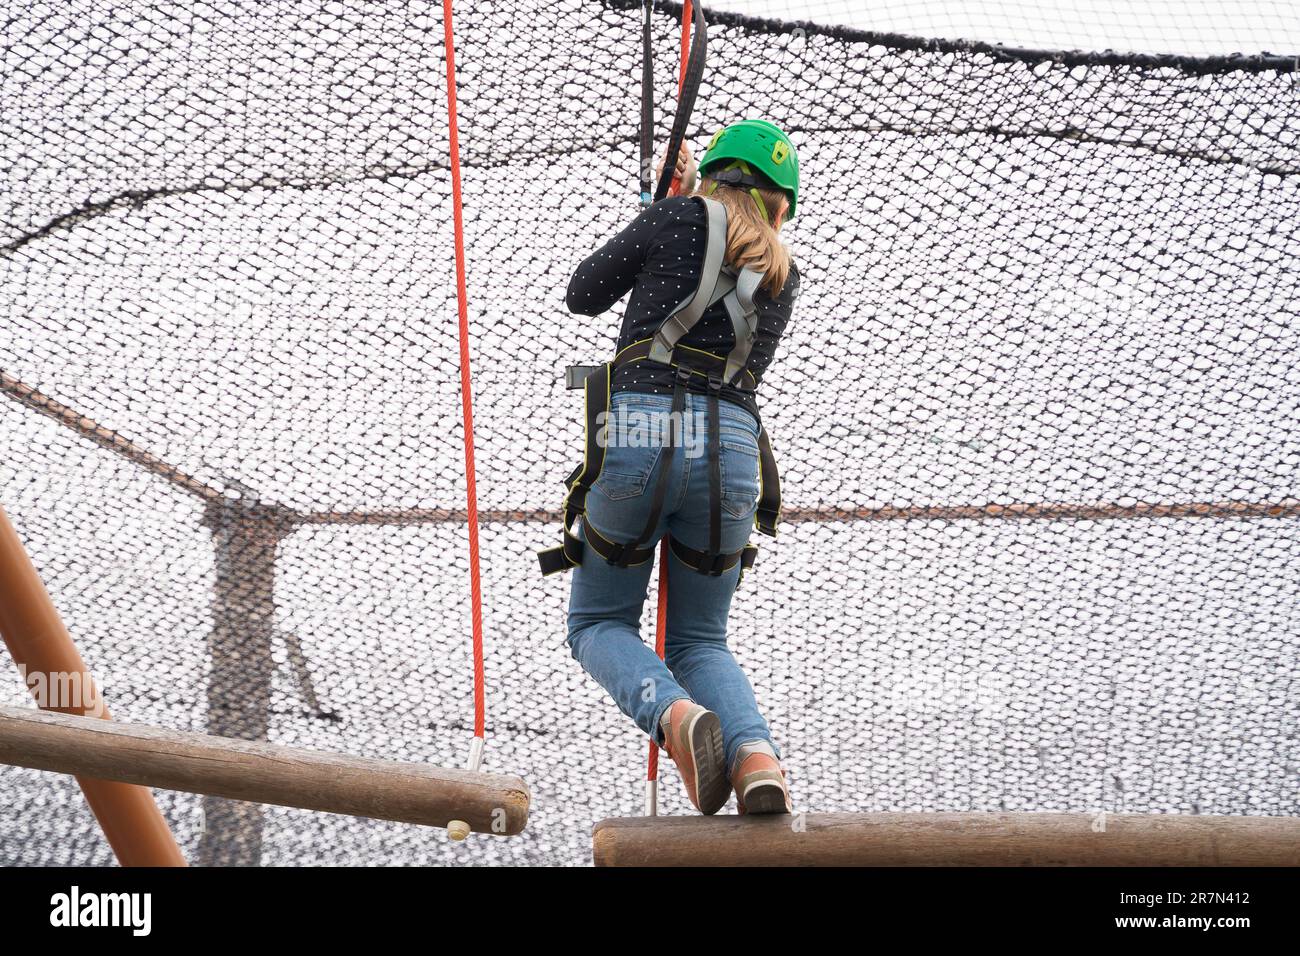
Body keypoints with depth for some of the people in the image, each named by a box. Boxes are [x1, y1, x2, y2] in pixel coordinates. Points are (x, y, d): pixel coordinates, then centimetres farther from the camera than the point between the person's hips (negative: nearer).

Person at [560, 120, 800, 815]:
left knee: (599, 623, 15)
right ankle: (755, 752, -14)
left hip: (637, 433, -3)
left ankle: (675, 714, -17)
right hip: (730, 447, 3)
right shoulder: (781, 273, 20)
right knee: (699, 640, 18)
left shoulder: (678, 218, 9)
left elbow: (583, 296, 18)